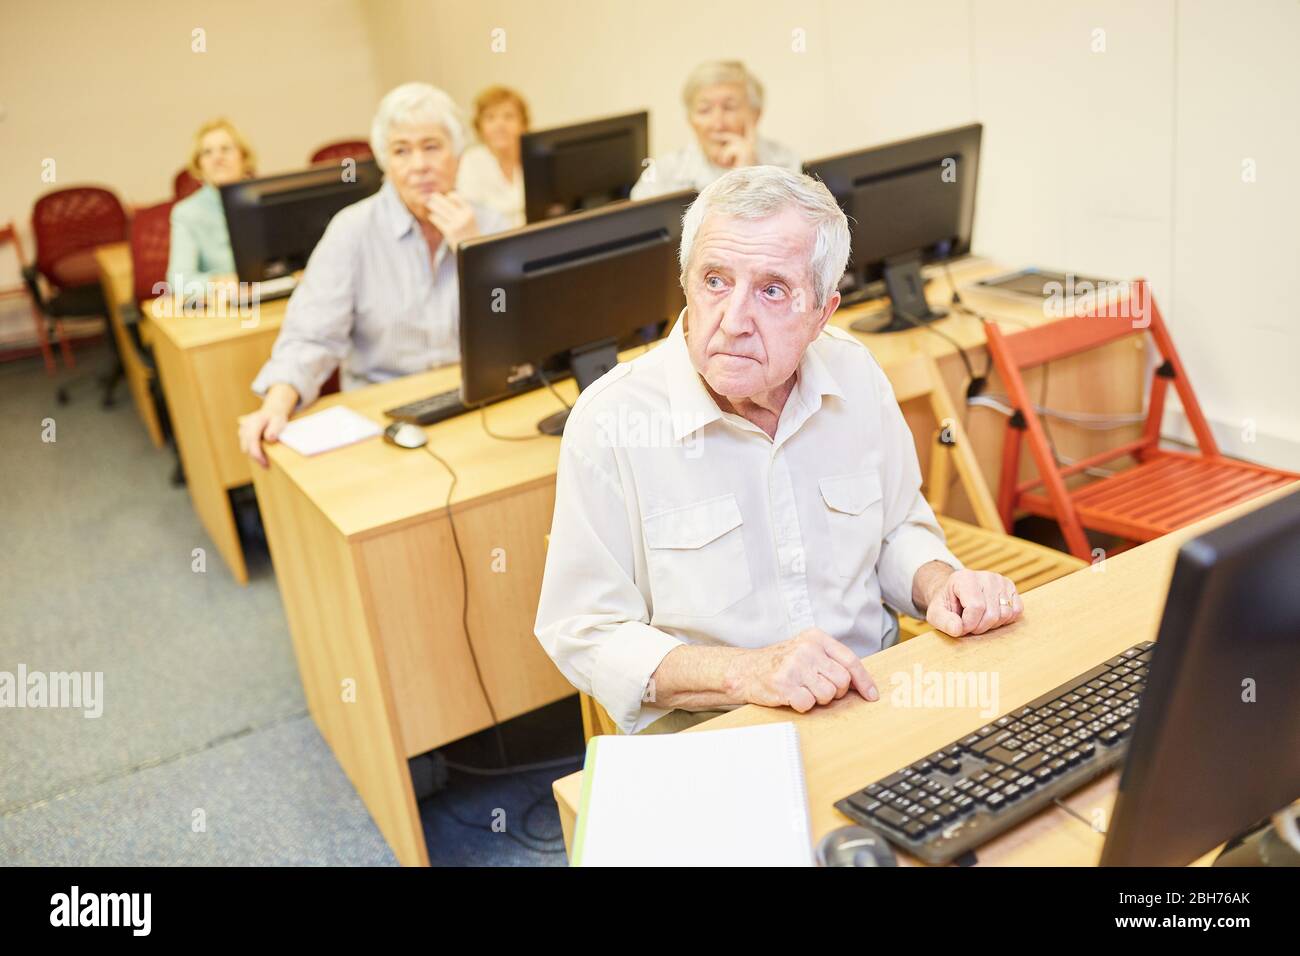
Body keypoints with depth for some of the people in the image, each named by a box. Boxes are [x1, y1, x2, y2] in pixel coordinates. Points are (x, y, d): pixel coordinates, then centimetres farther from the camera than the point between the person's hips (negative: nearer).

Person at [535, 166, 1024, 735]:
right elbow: (583, 633, -12)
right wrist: (743, 672, -25)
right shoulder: (608, 420, -14)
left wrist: (939, 584, -6)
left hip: (869, 701, 5)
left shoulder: (856, 375, 2)